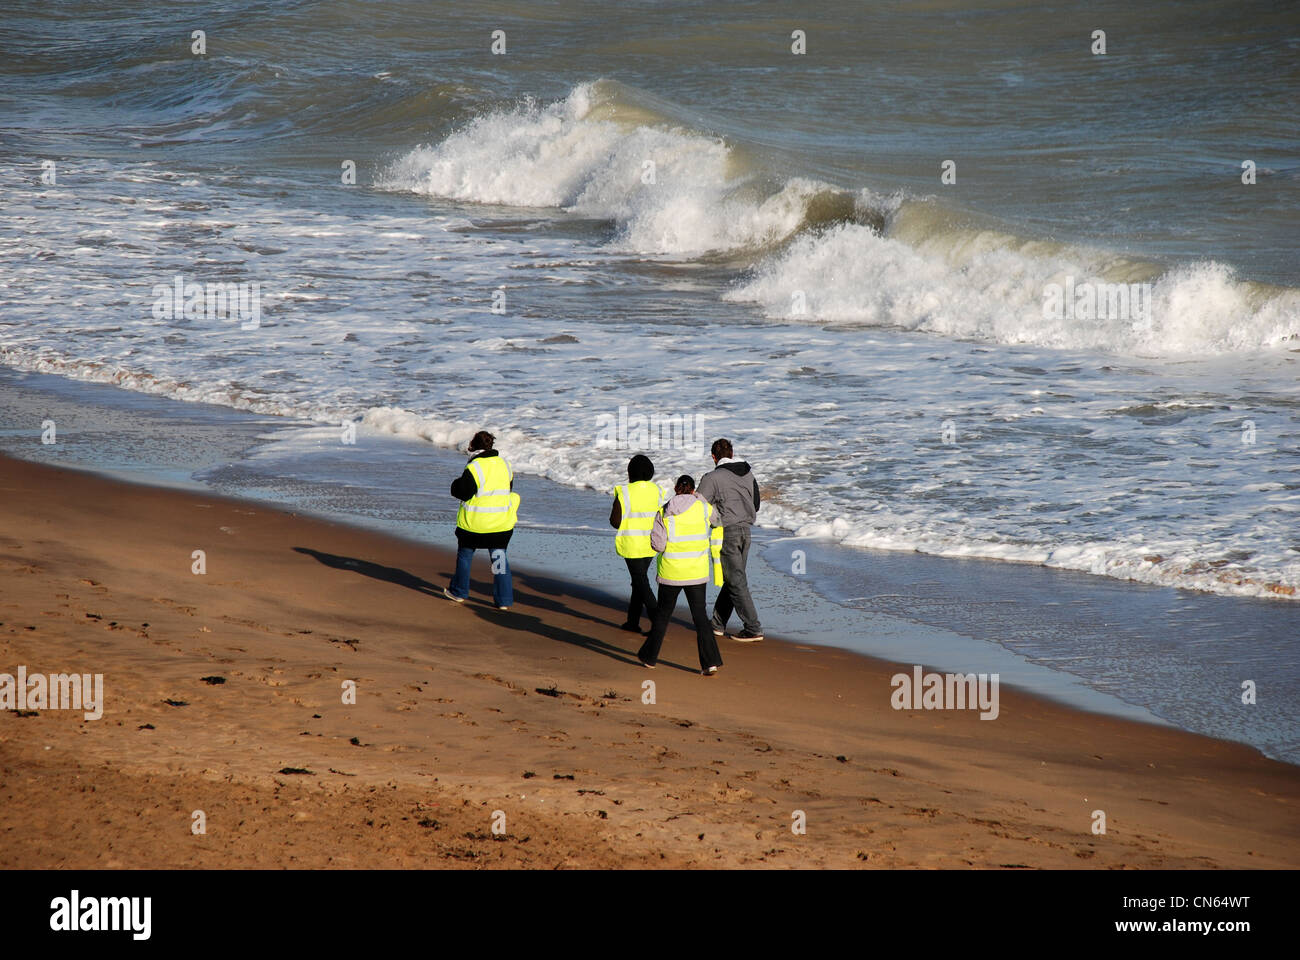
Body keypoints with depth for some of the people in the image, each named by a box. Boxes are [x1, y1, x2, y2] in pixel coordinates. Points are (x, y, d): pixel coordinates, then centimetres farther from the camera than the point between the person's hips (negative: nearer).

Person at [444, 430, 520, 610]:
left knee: (465, 554, 16)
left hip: (475, 522, -4)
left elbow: (463, 493, -15)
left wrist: (456, 484, 6)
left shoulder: (473, 468, -18)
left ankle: (459, 592, 29)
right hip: (501, 522, 4)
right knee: (499, 557, 10)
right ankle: (504, 600, 5)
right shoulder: (504, 464, 2)